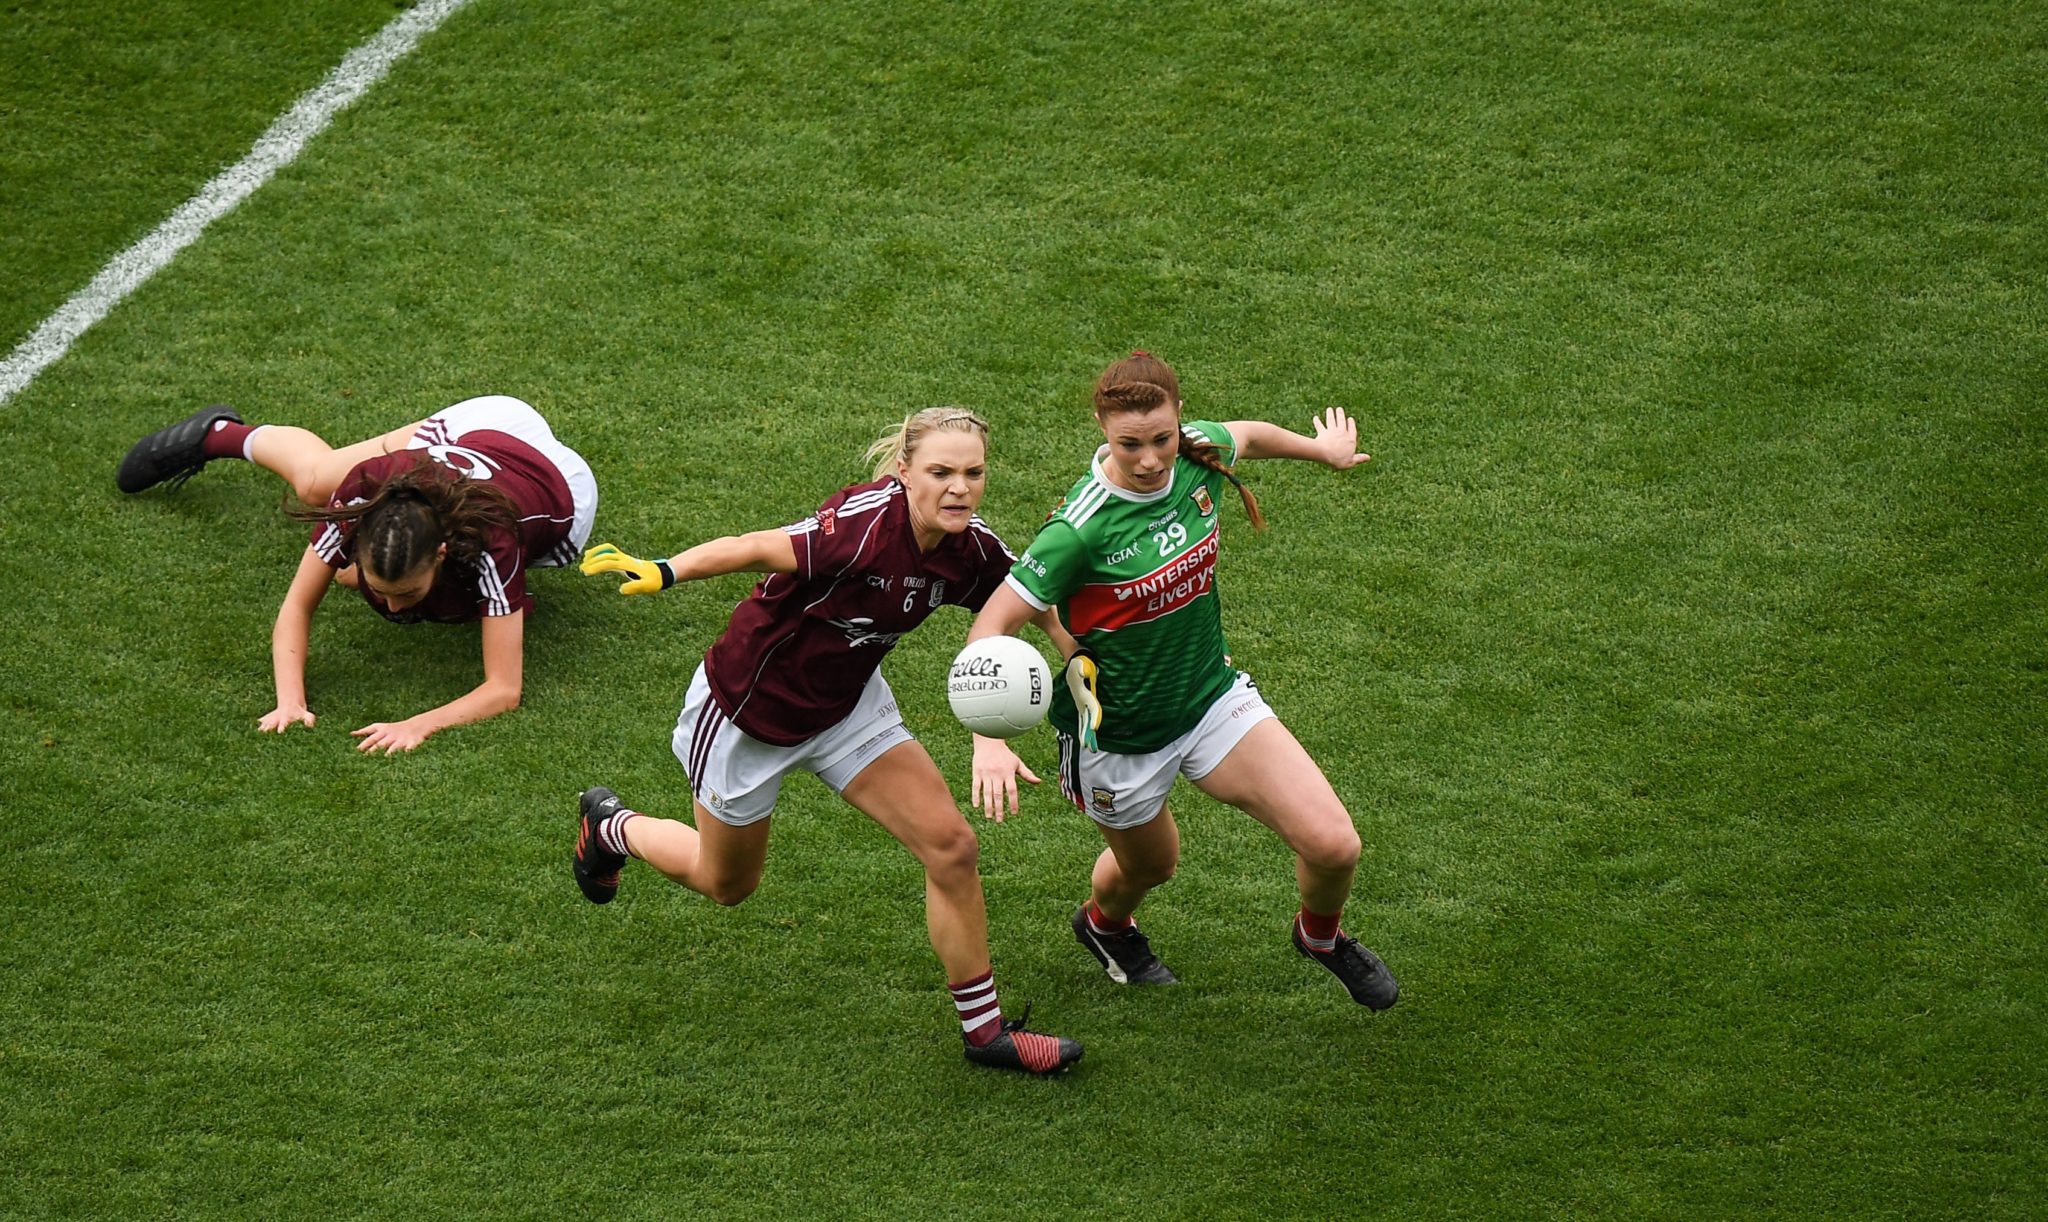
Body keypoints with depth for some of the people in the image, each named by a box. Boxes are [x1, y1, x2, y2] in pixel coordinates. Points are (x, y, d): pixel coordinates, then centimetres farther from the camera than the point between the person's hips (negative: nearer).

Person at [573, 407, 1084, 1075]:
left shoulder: (971, 550, -15)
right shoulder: (863, 526, -36)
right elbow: (756, 549, -31)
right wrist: (664, 572, -43)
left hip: (848, 705, 5)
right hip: (747, 706, -5)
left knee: (951, 847, -7)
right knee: (725, 883, 19)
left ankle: (985, 1030, 9)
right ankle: (611, 825, 50)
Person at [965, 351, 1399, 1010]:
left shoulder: (1199, 453, -14)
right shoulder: (1081, 527, -30)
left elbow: (1247, 435, 11)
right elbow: (992, 624, -27)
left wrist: (1323, 449, 30)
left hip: (1211, 694, 4)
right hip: (1118, 732, -4)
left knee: (1333, 844, -9)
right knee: (1149, 864, 23)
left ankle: (1321, 935, 28)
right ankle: (1104, 923, 63)